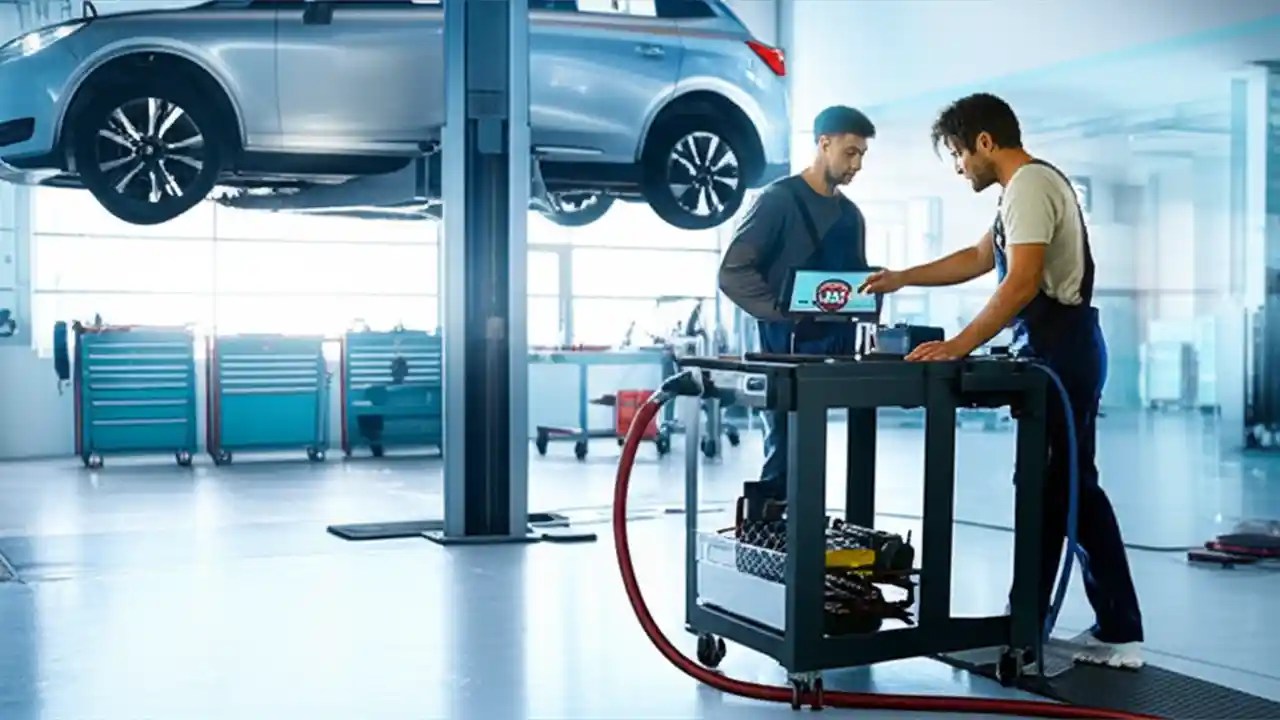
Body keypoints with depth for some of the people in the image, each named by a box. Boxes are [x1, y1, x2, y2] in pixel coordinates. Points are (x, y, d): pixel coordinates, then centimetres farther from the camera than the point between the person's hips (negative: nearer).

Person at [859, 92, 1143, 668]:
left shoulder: (1029, 186, -14)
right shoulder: (1032, 184, 20)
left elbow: (1022, 282, -25)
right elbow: (978, 258, 29)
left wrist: (959, 345, -29)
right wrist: (902, 279, 27)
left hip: (1056, 351, -11)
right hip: (1069, 350, 11)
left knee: (1044, 492, -4)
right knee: (1075, 489, 12)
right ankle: (1118, 632, 16)